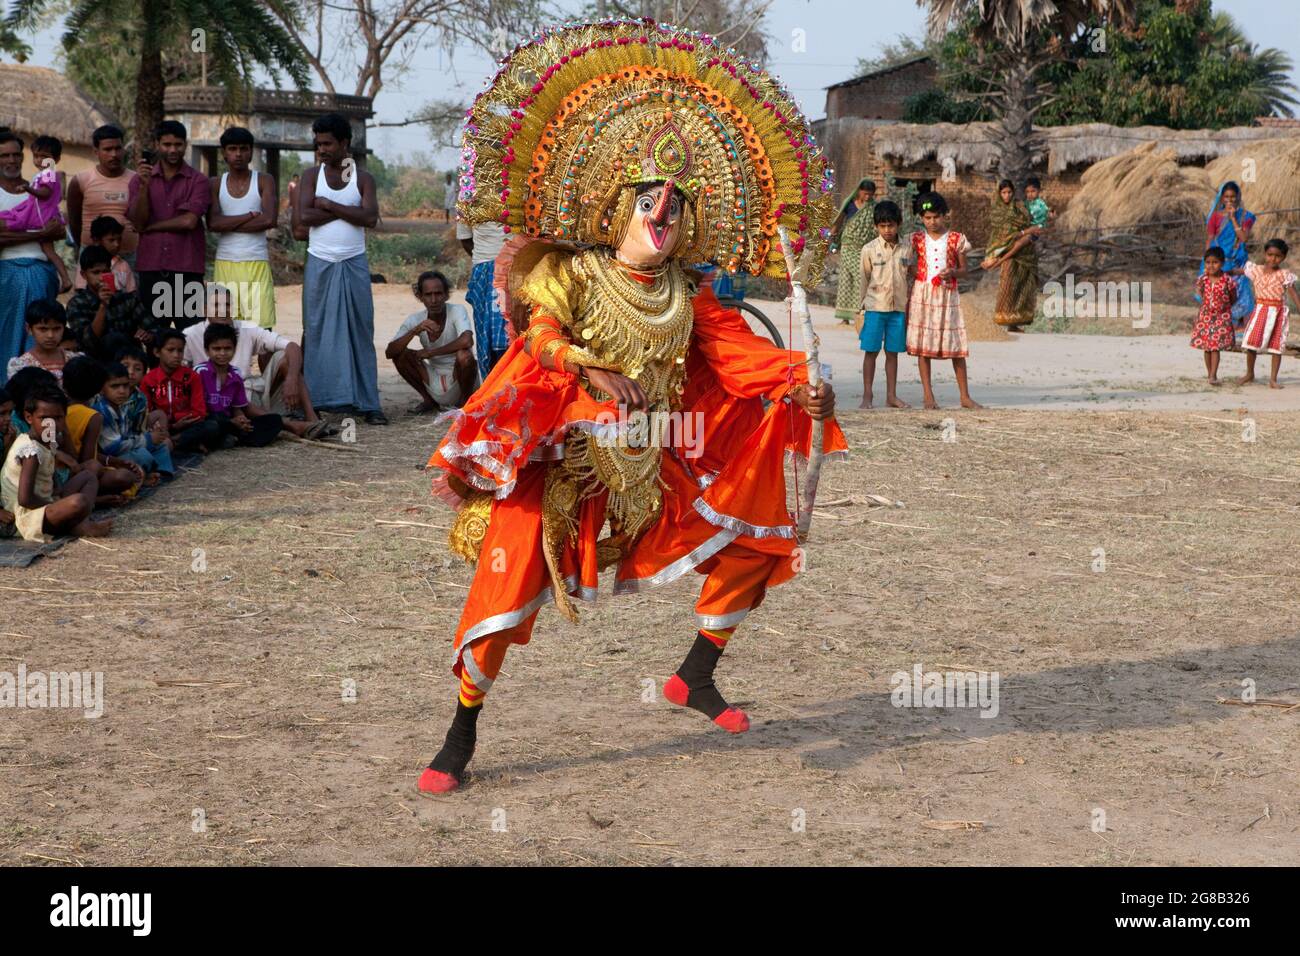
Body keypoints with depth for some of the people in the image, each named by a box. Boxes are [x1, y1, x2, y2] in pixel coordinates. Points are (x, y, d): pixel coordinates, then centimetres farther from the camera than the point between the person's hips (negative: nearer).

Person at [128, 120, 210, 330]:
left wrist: (150, 227, -2)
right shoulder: (140, 179, 10)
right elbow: (137, 222, 0)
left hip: (187, 268, -2)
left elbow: (189, 221, -11)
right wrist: (144, 185, -11)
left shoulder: (197, 180, 1)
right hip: (150, 268, 2)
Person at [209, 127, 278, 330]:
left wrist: (229, 224, -7)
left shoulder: (264, 181, 5)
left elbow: (269, 220, -10)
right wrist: (250, 216, -8)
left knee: (261, 325, -8)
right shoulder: (216, 184, 9)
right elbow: (213, 223, -5)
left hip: (257, 264, -1)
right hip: (225, 264, 2)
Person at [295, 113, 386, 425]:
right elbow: (304, 216, -10)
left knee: (360, 332, 0)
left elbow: (370, 217, -11)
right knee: (315, 332, 1)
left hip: (353, 264, 0)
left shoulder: (363, 179, 4)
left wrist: (329, 205, -11)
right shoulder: (311, 175, 5)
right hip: (319, 264, 0)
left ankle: (368, 403, 2)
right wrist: (348, 211, -10)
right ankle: (309, 401, 4)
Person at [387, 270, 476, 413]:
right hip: (434, 382, 4)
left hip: (458, 379, -4)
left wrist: (430, 352, -27)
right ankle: (429, 400, 6)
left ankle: (465, 401, -5)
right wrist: (414, 331, -30)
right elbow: (389, 353, -15)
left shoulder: (457, 311, -16)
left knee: (464, 356, -34)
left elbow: (467, 341, -37)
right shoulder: (415, 320, -6)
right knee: (400, 353, -12)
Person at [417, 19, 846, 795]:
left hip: (650, 467, 5)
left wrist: (800, 384, -20)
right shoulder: (570, 274, -6)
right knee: (511, 578, -19)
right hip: (557, 464, -5)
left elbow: (741, 354, -2)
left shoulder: (687, 300, 7)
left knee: (753, 533, 5)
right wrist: (592, 372, -39)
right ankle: (462, 737, -6)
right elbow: (541, 339, -20)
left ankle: (696, 677, 20)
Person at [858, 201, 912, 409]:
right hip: (875, 306, -2)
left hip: (898, 307, 2)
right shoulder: (870, 249, -1)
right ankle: (867, 396, 5)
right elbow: (864, 279, 4)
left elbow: (909, 280, 11)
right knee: (871, 351, 0)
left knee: (893, 352, 7)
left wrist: (908, 310, 10)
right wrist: (860, 307, 3)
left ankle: (891, 396, 14)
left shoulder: (906, 250, 5)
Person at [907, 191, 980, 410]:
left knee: (957, 346, 0)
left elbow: (963, 268, 7)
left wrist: (952, 272, -16)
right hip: (922, 294, 1)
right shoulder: (916, 239, 4)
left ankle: (965, 397, 6)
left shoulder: (956, 240, 1)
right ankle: (928, 396, 7)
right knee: (922, 346, 0)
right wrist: (906, 299, 3)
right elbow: (911, 268, 9)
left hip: (948, 295, -1)